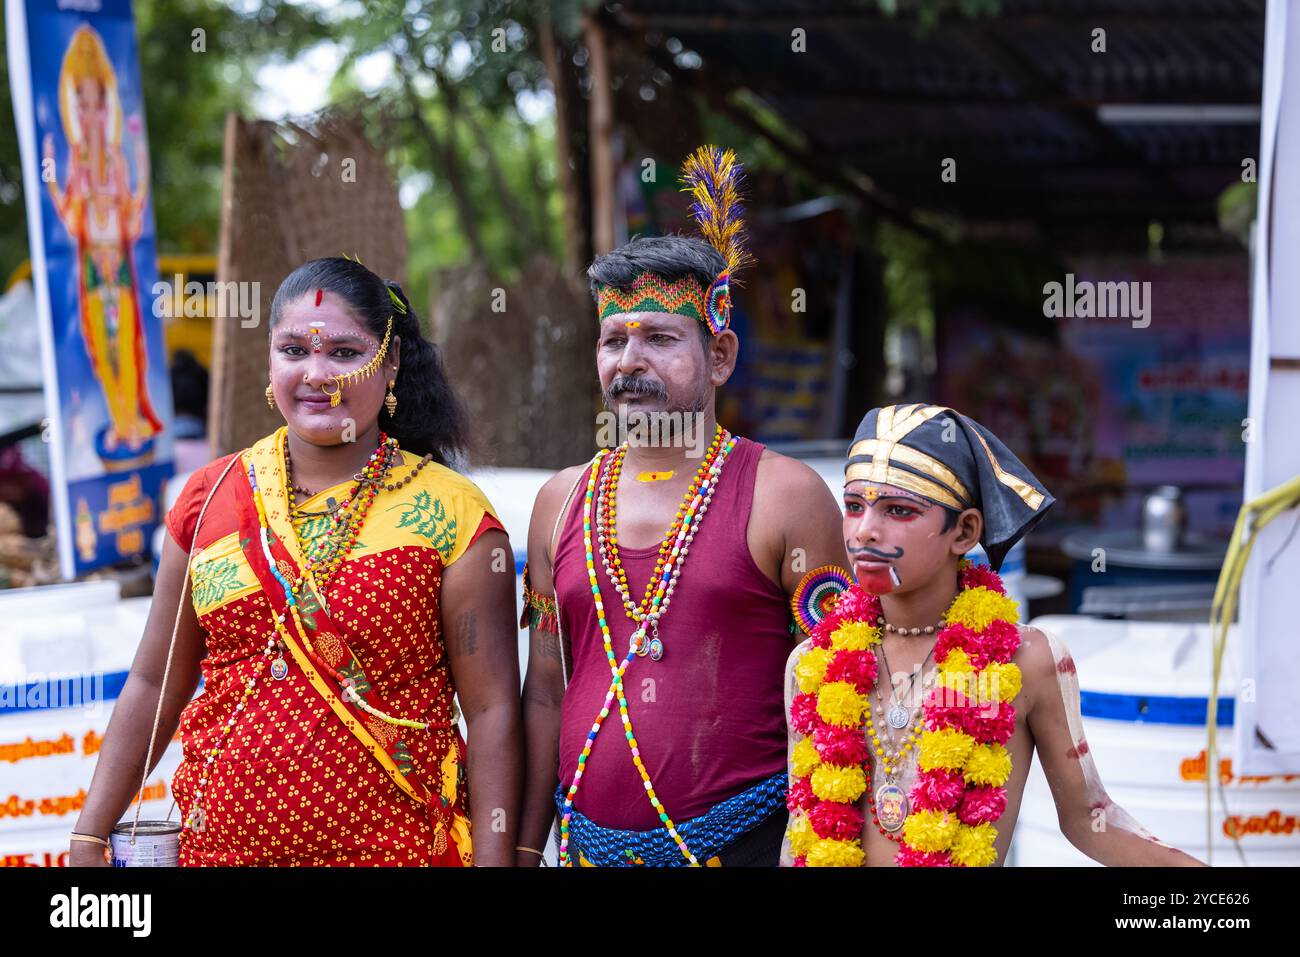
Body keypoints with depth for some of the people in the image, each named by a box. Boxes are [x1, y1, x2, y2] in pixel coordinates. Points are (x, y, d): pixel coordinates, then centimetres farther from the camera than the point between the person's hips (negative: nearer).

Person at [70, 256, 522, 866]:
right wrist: (89, 839, 7)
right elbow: (155, 685, 10)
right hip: (217, 841, 3)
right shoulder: (211, 497, 4)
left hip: (395, 847, -3)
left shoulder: (451, 514, -5)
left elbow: (492, 711, -7)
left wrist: (495, 859, -13)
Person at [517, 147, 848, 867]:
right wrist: (523, 850, 9)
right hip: (590, 845, 4)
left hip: (745, 842, -4)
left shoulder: (784, 495, -3)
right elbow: (544, 693, 12)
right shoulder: (563, 502, 9)